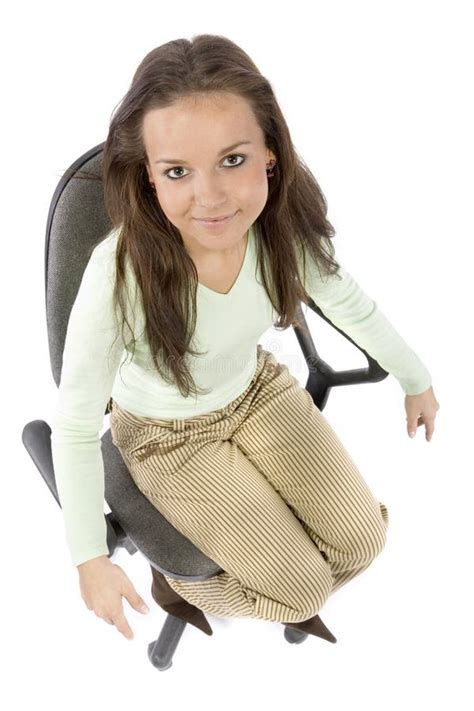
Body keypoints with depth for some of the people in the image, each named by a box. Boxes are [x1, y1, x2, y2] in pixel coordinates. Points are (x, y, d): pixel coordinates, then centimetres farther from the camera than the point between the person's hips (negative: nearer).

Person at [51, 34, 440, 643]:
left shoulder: (287, 223, -25)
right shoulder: (120, 276, -38)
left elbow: (351, 305, -2)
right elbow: (74, 424, -24)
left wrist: (416, 380, 11)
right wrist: (90, 560, -18)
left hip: (256, 389, 4)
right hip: (167, 435, -4)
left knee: (362, 539, 1)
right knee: (303, 588, -5)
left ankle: (288, 600, 34)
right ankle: (184, 578, 24)